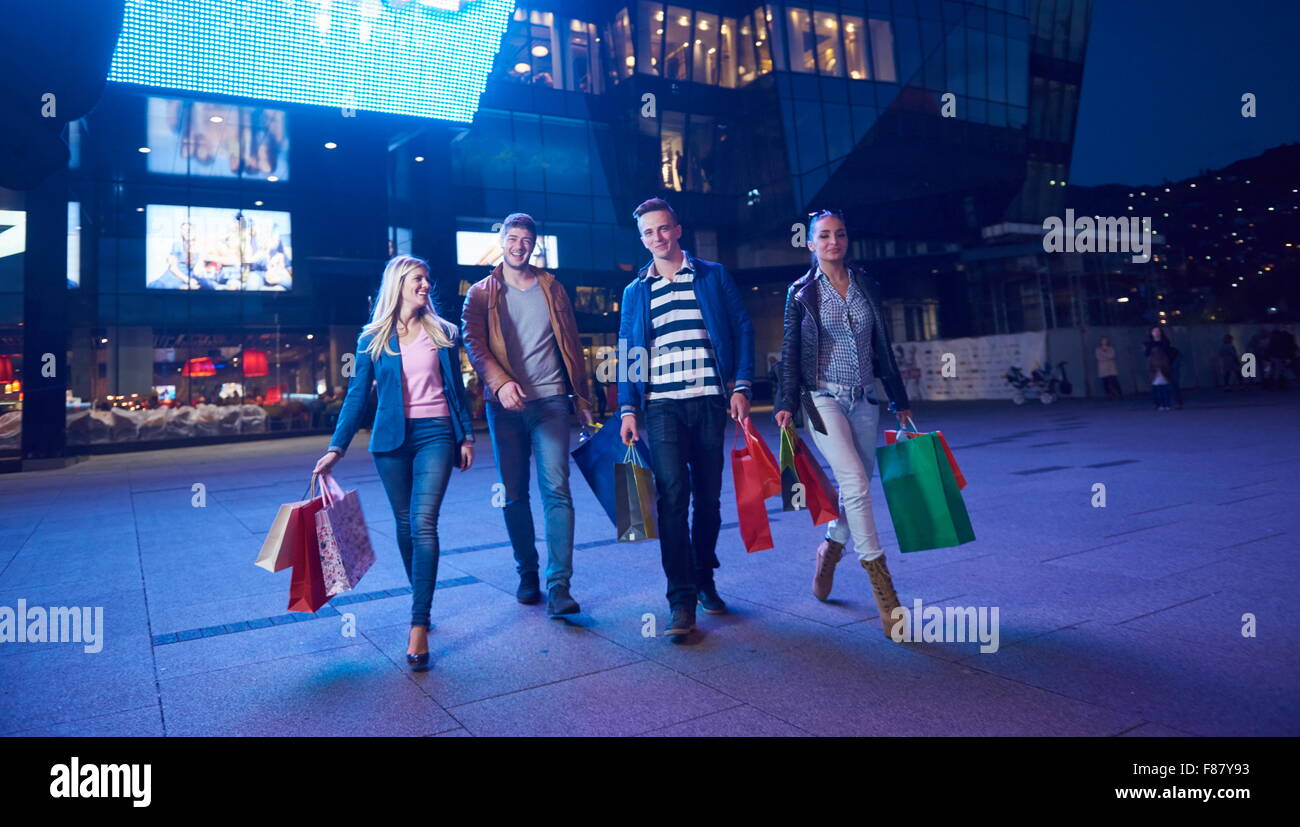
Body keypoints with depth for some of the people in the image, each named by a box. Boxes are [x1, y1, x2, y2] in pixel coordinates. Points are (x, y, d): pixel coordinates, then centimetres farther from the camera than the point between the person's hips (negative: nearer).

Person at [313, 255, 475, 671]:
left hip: (435, 434, -1)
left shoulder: (442, 333, 8)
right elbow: (357, 394, 4)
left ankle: (419, 625, -14)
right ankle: (421, 601, 28)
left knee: (423, 523, -14)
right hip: (391, 438, 1)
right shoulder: (373, 338, 5)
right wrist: (336, 448, -2)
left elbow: (456, 389, 12)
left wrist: (467, 436, 7)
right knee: (405, 524, 9)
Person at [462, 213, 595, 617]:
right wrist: (500, 382, -22)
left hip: (550, 401, 0)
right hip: (505, 405, 1)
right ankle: (527, 574, 21)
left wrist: (581, 394, 9)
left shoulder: (552, 288, 13)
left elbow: (570, 344, 14)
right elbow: (474, 344, -4)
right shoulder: (481, 294, 8)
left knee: (556, 489, -10)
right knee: (514, 495, 6)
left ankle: (558, 586, -11)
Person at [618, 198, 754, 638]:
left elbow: (742, 329, 7)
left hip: (710, 401, 1)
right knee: (673, 495, -12)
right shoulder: (635, 291, 14)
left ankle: (704, 580, 26)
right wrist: (628, 409, 2)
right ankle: (682, 600, -8)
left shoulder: (713, 275, 10)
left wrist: (741, 386, -3)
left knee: (708, 496, 6)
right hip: (662, 405, 0)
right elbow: (628, 352, 11)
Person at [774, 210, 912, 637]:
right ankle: (883, 590, -13)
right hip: (824, 397, -4)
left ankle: (830, 549, 36)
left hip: (864, 399, 4)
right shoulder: (801, 292, 2)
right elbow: (790, 352, 0)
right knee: (856, 484, -17)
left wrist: (899, 400, 14)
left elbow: (883, 348, 13)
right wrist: (787, 403, -8)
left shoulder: (867, 285, 11)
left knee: (857, 486, 10)